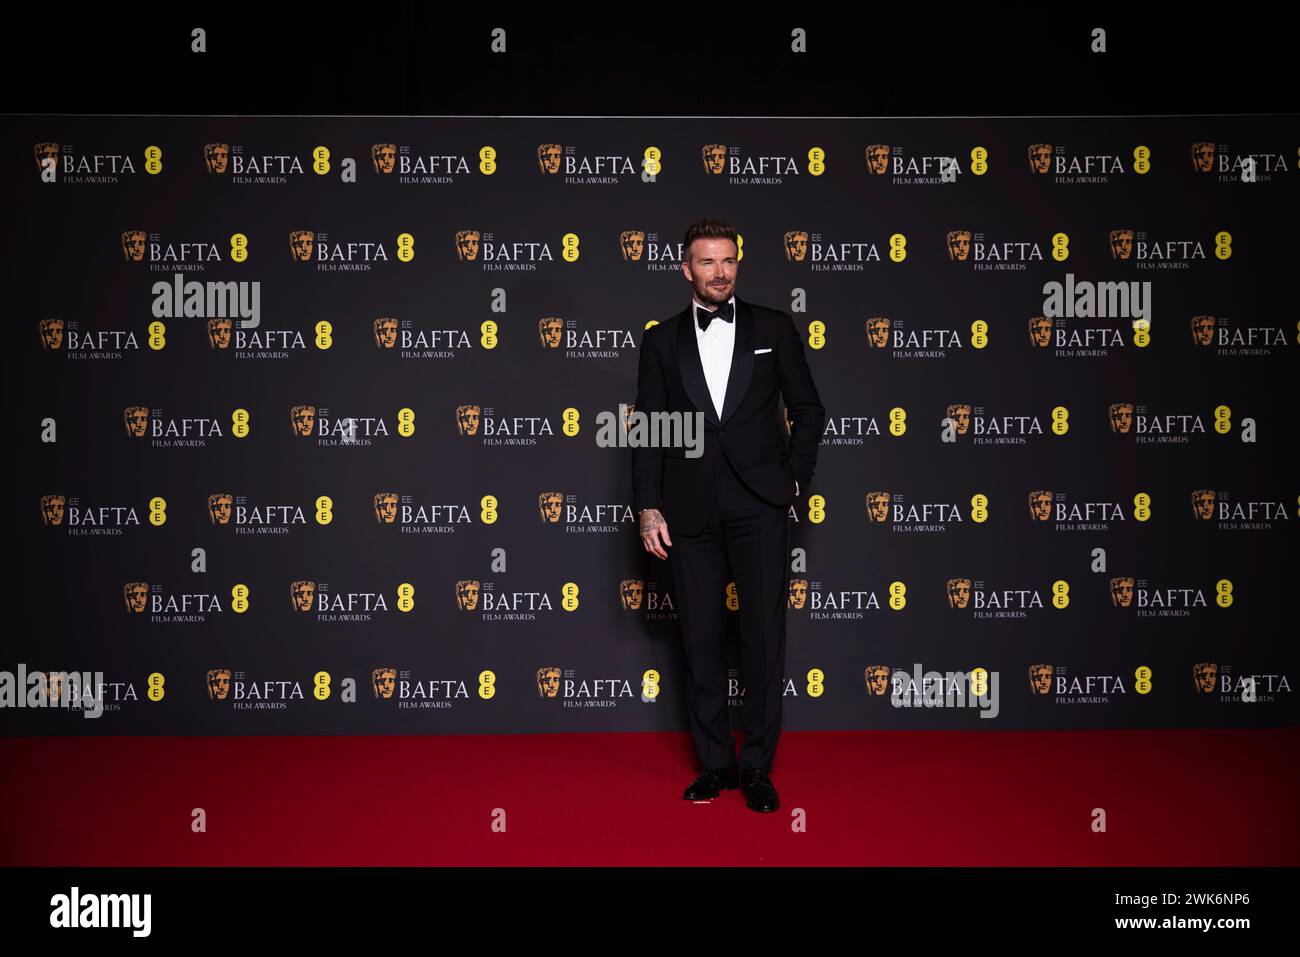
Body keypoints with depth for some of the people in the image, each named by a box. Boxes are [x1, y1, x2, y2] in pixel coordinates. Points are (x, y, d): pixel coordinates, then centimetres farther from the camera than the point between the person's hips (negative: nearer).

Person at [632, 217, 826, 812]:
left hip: (759, 505, -1)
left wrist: (793, 478, 2)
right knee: (700, 640, 6)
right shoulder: (661, 340, 9)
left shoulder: (774, 328, 7)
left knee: (764, 635, -1)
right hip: (689, 511, 1)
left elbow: (808, 409, 11)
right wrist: (648, 508, -1)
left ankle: (757, 767, 11)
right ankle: (715, 764, 19)